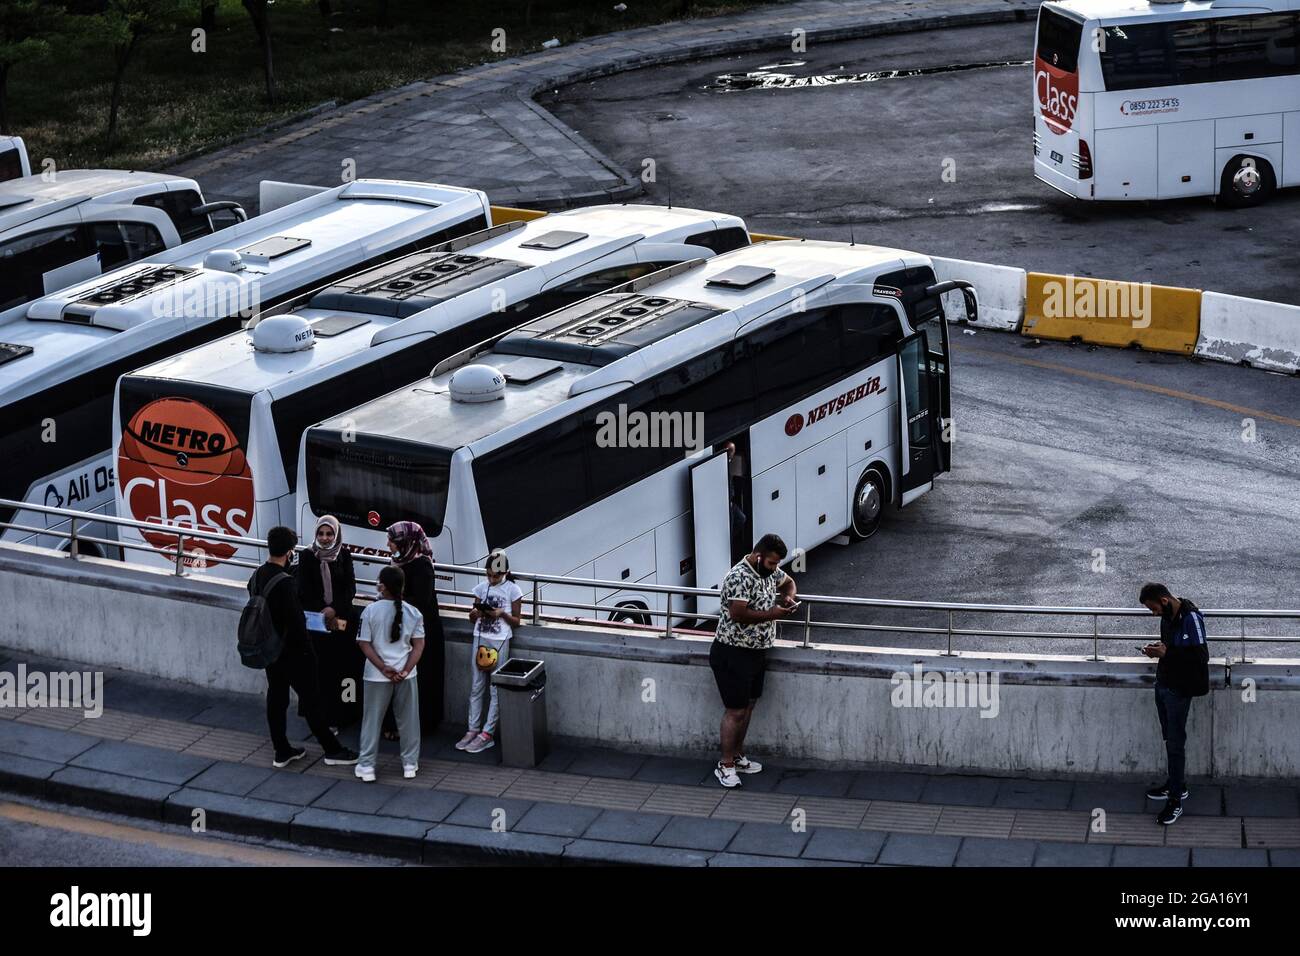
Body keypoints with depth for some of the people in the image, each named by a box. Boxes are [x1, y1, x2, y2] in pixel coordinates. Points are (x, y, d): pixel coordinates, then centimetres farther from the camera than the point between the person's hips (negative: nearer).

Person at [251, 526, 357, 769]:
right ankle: (332, 750, 13)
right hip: (291, 651, -8)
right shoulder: (285, 582, -26)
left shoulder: (257, 576, 1)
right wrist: (306, 650, -13)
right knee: (311, 699, 3)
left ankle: (282, 751, 23)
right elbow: (295, 621, -24)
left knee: (276, 698, 15)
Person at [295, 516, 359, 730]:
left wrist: (334, 609, -15)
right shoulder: (307, 556, 0)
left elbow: (350, 588, -1)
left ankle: (337, 716, 3)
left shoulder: (344, 555, 3)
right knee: (318, 669, -3)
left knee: (339, 668, -2)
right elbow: (303, 591, -4)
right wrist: (322, 613, -14)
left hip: (341, 620, 1)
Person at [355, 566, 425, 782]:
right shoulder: (413, 613, -2)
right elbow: (419, 645, -4)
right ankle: (410, 764, 21)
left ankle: (366, 766, 12)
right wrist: (405, 670, -10)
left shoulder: (370, 611, -9)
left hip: (377, 675, -2)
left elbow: (364, 644, -10)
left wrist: (384, 668, -11)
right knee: (408, 719, 13)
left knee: (372, 719, 9)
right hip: (406, 675, 2)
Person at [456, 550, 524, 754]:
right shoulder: (481, 587, 7)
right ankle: (473, 730, 11)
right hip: (480, 639, 4)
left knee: (496, 689, -2)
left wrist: (502, 614, -18)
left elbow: (516, 621, 0)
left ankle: (487, 734, 1)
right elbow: (473, 618, 14)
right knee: (476, 688, 6)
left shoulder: (513, 590, -4)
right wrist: (476, 613, -9)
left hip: (500, 642, -4)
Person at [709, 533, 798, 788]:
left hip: (756, 652, 9)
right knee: (736, 710, -4)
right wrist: (771, 614, -25)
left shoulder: (769, 571, 5)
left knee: (749, 704, 17)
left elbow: (788, 582, 25)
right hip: (733, 654, -9)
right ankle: (725, 766, 5)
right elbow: (738, 615, -31)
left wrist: (788, 597, 2)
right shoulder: (739, 578, -24)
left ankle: (737, 756, 30)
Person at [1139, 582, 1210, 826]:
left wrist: (1166, 652, -24)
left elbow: (1201, 656, -24)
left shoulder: (1191, 618, -21)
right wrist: (1158, 648, 0)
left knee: (1176, 744, -3)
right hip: (1163, 684, 8)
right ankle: (1176, 784, 32)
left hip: (1179, 689, -8)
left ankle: (1176, 801, 3)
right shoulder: (1168, 616, 6)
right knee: (1169, 739, 18)